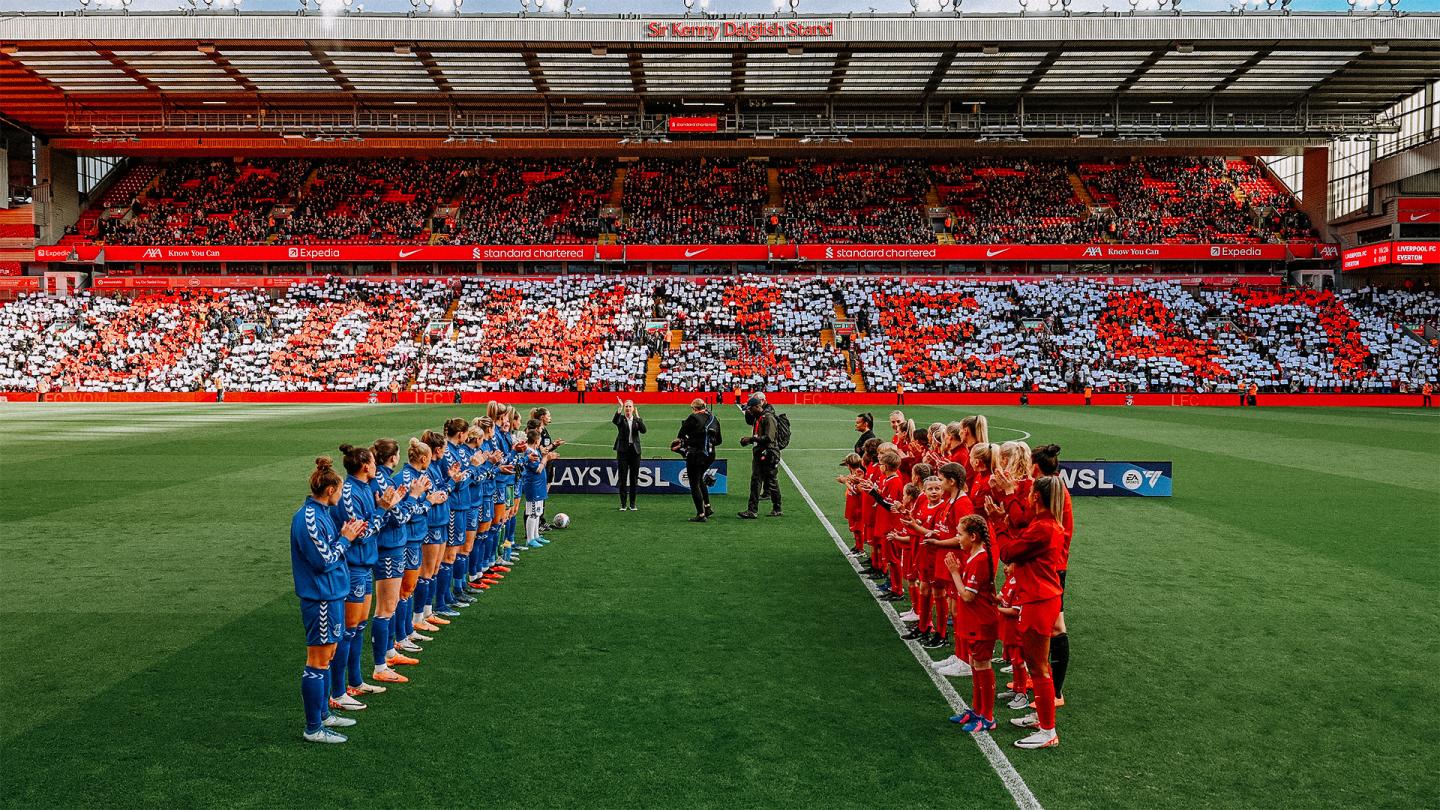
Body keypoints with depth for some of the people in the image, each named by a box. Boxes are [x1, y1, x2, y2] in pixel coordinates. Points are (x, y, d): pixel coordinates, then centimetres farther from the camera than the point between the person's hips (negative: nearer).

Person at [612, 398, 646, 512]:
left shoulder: (637, 419, 8)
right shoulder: (621, 419, 3)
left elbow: (643, 430, -9)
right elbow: (614, 421, -21)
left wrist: (638, 417, -16)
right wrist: (619, 408, -29)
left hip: (635, 451, 2)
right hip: (623, 450, -2)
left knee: (634, 478, 5)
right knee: (623, 478, -1)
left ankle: (632, 504, 13)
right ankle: (623, 504, 4)